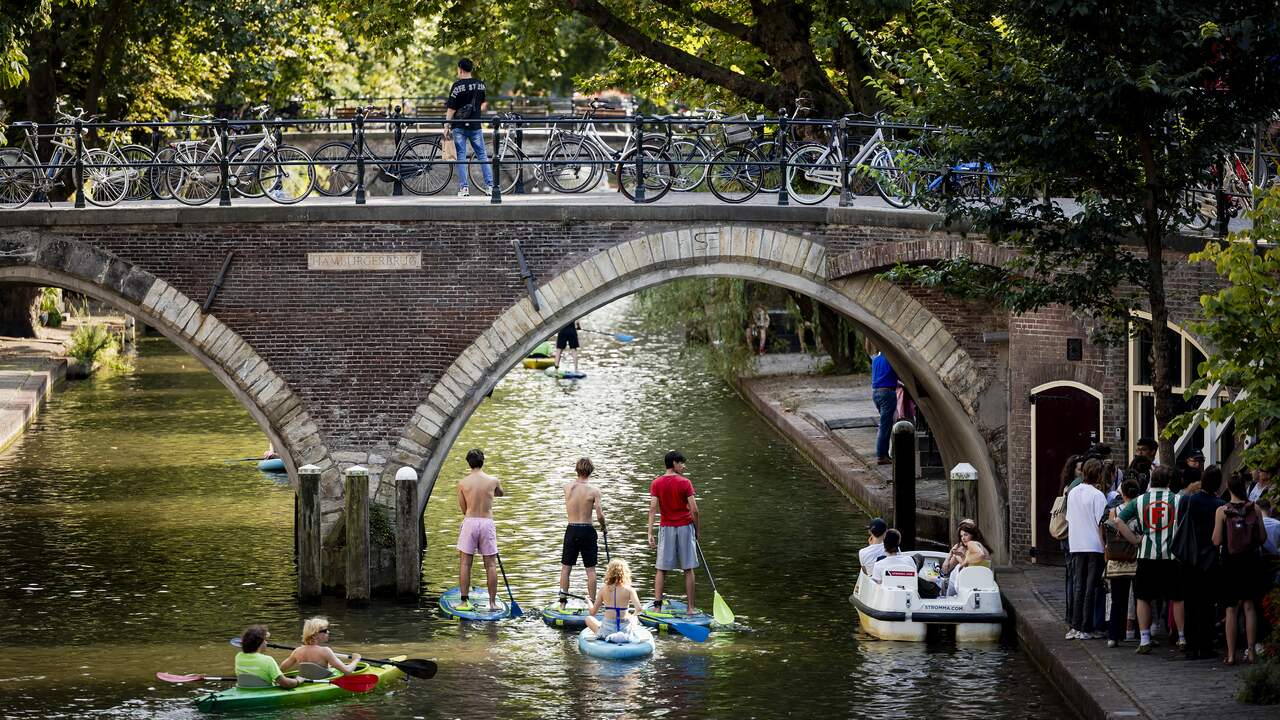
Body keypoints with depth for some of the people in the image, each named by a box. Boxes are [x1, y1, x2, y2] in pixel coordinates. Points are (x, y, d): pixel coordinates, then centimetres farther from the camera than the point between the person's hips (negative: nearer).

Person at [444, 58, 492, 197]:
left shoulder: (458, 85, -11)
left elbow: (451, 108, -10)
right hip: (475, 126, 4)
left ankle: (463, 187, -2)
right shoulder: (481, 84, 4)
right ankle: (490, 185, 6)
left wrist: (446, 124, -3)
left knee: (461, 157, 2)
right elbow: (485, 104, 11)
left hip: (459, 126, -4)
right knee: (482, 156, 10)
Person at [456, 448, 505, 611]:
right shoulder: (493, 481, -1)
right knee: (490, 564, 6)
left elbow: (463, 509, 5)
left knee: (465, 563, 6)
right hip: (487, 522, 1)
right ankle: (492, 602, 7)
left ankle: (464, 601, 4)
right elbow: (501, 493, 22)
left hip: (469, 522, -1)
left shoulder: (463, 483, -4)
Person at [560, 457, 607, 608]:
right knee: (590, 569, 6)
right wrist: (603, 527, 5)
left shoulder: (567, 487, -4)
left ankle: (562, 602, 9)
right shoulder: (594, 490, -12)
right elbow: (599, 515, -12)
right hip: (587, 531, -2)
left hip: (571, 530, 2)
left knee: (566, 567, 12)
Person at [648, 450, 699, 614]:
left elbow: (653, 508, -8)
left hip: (666, 528, 2)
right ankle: (690, 607, 5)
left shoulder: (656, 483, 0)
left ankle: (657, 605, 0)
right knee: (688, 569, 5)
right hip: (685, 527, -2)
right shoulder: (685, 483, -7)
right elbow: (694, 510, -9)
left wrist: (650, 532, -10)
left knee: (661, 569, 6)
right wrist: (697, 531, 4)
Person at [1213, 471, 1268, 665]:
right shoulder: (1254, 509, -5)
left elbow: (1217, 540, -10)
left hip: (1231, 561, -1)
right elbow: (1263, 538, -1)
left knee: (1231, 608, 5)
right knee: (1249, 607, 9)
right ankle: (1250, 652, 8)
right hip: (1251, 561, 1)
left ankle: (1231, 654, 4)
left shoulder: (1222, 511, -9)